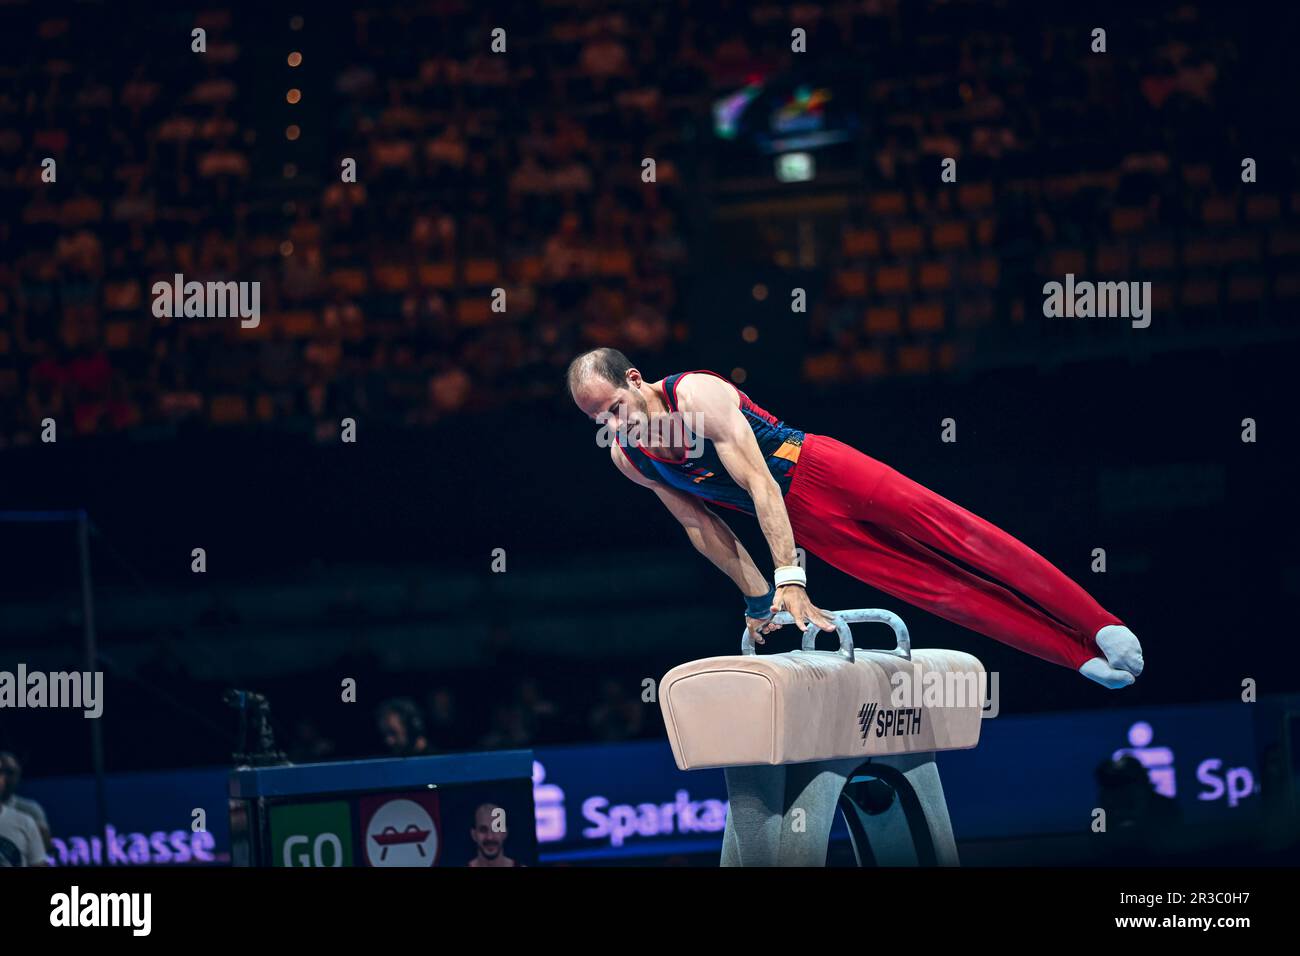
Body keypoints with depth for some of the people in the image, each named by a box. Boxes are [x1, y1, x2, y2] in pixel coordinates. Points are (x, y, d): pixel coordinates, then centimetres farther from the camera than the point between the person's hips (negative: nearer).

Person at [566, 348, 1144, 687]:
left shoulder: (697, 396, -22)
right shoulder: (626, 459, -3)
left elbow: (759, 483, -28)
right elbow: (702, 528, 8)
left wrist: (789, 578, -35)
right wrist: (758, 599, 9)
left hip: (818, 470, -5)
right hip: (801, 519, 5)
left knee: (953, 533, -14)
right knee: (929, 588, -2)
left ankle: (1100, 628, -17)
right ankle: (1080, 656, -4)